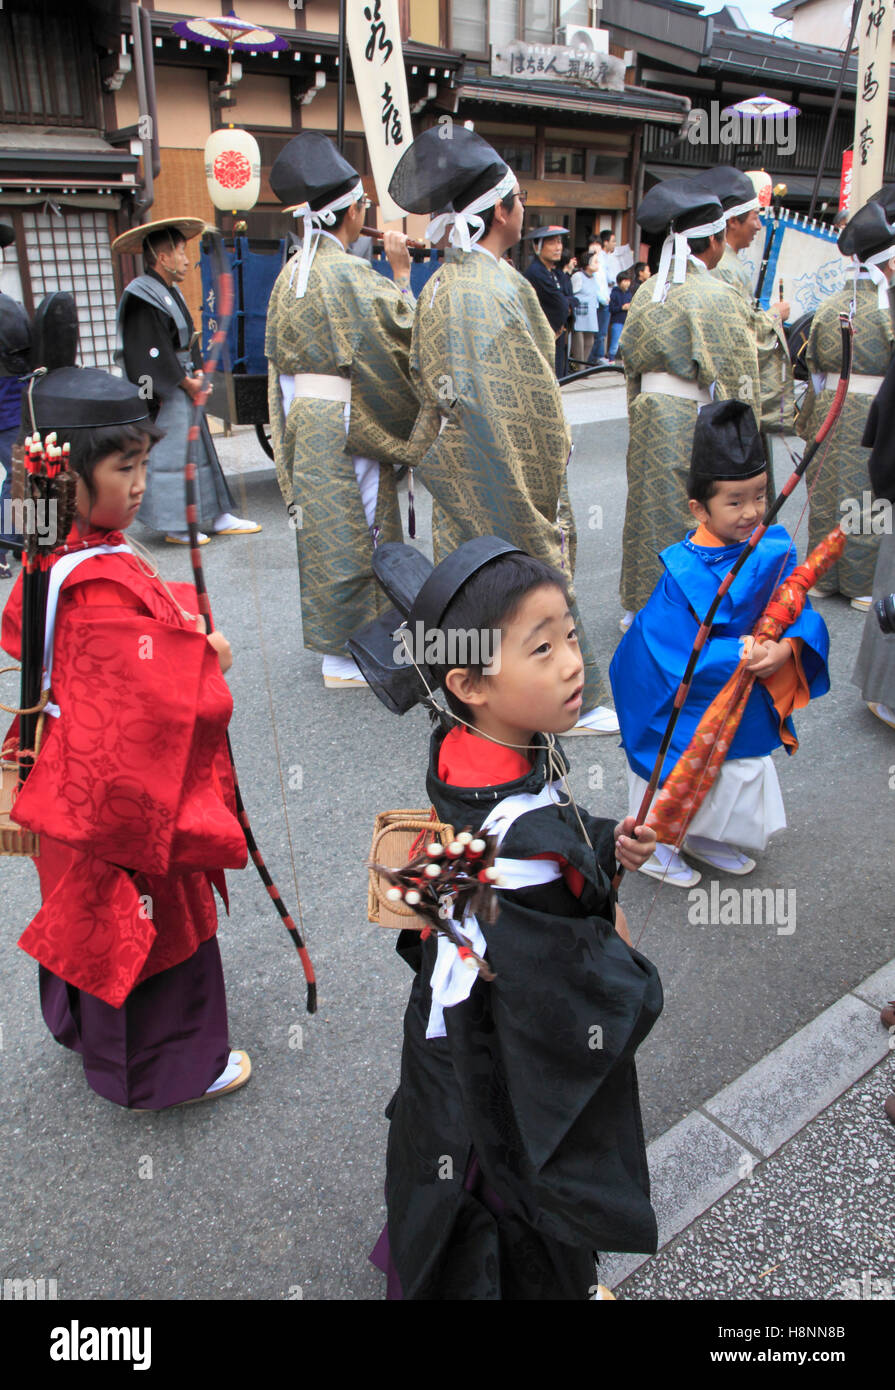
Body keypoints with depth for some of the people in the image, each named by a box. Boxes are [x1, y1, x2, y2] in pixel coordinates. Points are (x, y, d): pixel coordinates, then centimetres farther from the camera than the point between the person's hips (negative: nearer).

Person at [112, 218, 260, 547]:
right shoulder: (142, 297, -14)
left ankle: (218, 518, 17)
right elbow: (153, 352, -18)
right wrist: (185, 382, -13)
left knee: (200, 448, 11)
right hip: (164, 395, -10)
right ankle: (174, 526, 2)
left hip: (182, 388, 10)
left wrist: (196, 373, 0)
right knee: (169, 454, -5)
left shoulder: (170, 292, 15)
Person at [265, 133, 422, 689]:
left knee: (324, 524, 15)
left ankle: (334, 633, 27)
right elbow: (403, 333, -12)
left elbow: (282, 356, 13)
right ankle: (347, 654, 9)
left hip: (302, 419, 8)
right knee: (356, 529, 1)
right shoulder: (352, 274, -15)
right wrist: (402, 272, -2)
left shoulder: (290, 275, 9)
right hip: (347, 424, -8)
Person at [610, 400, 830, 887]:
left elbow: (800, 612, -9)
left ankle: (704, 837, 50)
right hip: (686, 706, -6)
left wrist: (787, 647, -30)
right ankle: (654, 845, 41)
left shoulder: (774, 550, -9)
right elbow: (681, 651, -26)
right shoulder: (684, 571, -25)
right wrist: (742, 655, -34)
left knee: (741, 766, 24)